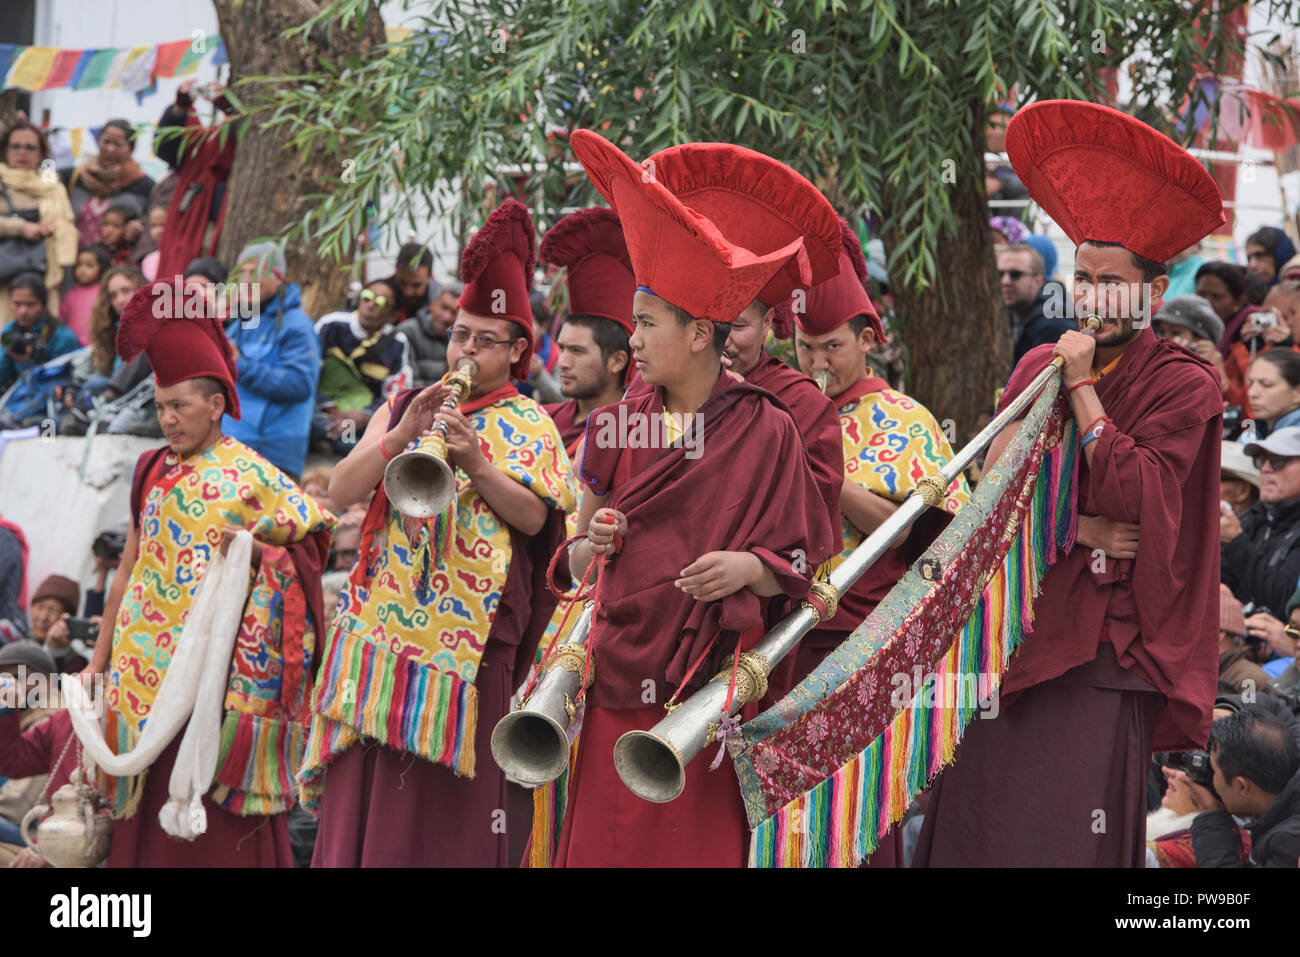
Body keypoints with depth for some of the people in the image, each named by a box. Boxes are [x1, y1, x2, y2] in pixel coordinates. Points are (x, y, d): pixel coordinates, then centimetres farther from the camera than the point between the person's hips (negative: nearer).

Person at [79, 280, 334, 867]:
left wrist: (256, 550, -18)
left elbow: (309, 550, 0)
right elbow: (129, 569, 16)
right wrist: (100, 659, 16)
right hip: (147, 665, 5)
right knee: (148, 812, 5)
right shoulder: (153, 471, 13)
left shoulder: (253, 477, -1)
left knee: (217, 814, -6)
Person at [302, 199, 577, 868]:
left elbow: (534, 516, -10)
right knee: (365, 790, 1)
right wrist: (402, 434, -13)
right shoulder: (402, 407, 15)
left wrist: (480, 467, -25)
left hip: (468, 633, -3)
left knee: (449, 800, -4)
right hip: (380, 623, 3)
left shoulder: (528, 425, 7)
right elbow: (341, 490, 1)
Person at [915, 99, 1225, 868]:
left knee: (1066, 832, -8)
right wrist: (1079, 527, -11)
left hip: (1101, 643, -5)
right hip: (1012, 631, 5)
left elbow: (1135, 500, -13)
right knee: (974, 822, 3)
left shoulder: (1182, 386, -2)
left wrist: (1082, 390, -10)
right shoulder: (1038, 368, 12)